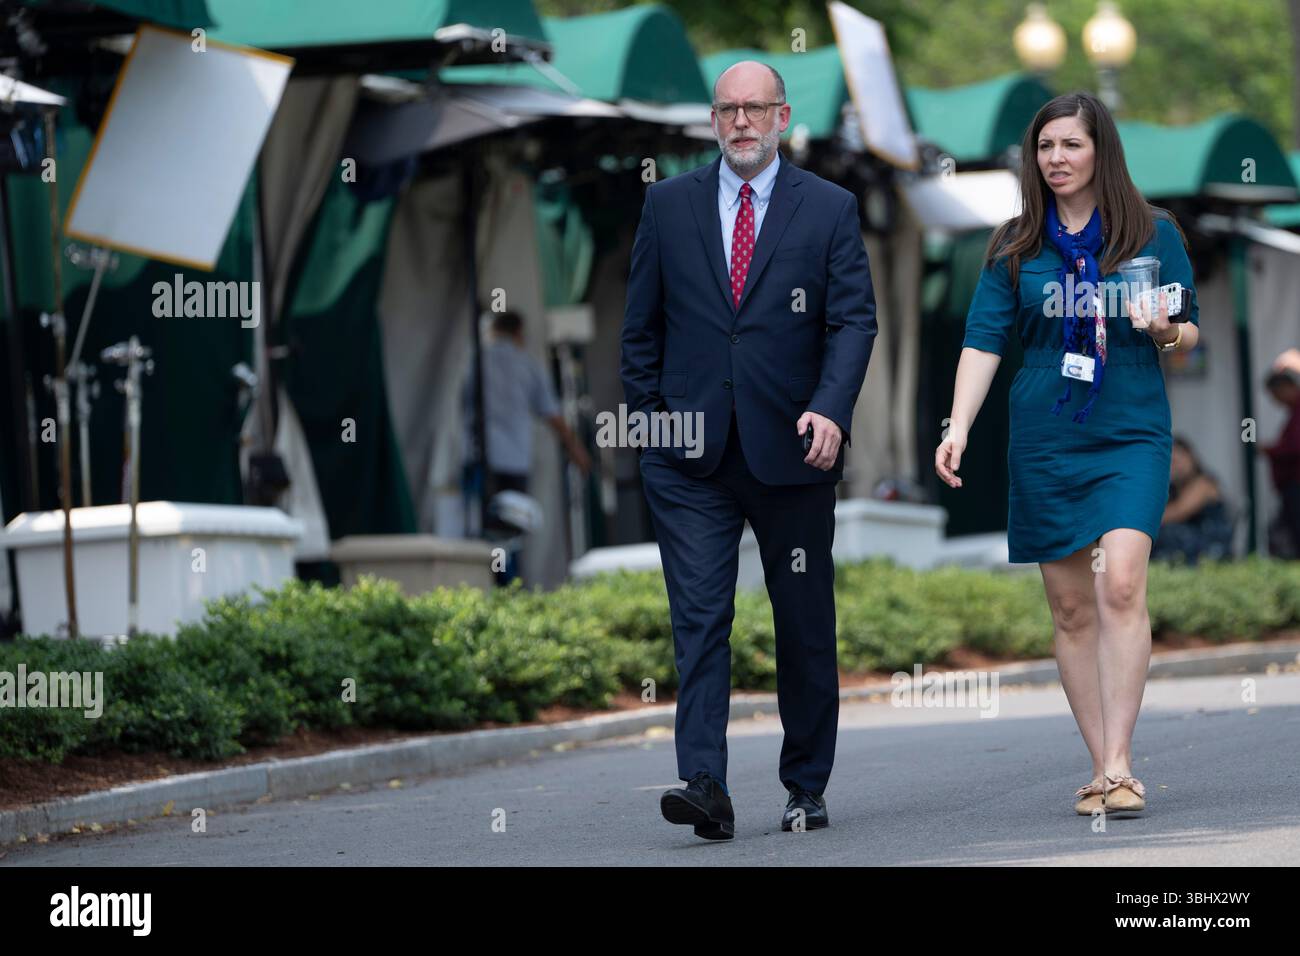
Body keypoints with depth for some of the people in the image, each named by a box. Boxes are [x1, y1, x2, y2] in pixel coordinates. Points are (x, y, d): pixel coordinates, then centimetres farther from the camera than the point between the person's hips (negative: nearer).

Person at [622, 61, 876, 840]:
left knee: (806, 626, 7)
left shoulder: (830, 210, 4)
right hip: (692, 456, 0)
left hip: (791, 452, 0)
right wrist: (646, 419, 5)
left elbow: (854, 318, -4)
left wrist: (831, 408, -19)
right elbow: (643, 323, 12)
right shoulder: (670, 204, 8)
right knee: (700, 619, -10)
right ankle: (706, 787, -17)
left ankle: (807, 789, 19)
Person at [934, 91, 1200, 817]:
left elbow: (1193, 335, 9)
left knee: (1121, 585, -18)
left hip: (1131, 436, -2)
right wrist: (959, 427, -10)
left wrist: (1166, 331, -14)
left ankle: (1119, 765, -18)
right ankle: (1103, 767, 10)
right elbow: (985, 341, 2)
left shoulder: (1153, 234, 4)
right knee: (1071, 607, 3)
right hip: (1044, 443, 2)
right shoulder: (1016, 247, 7)